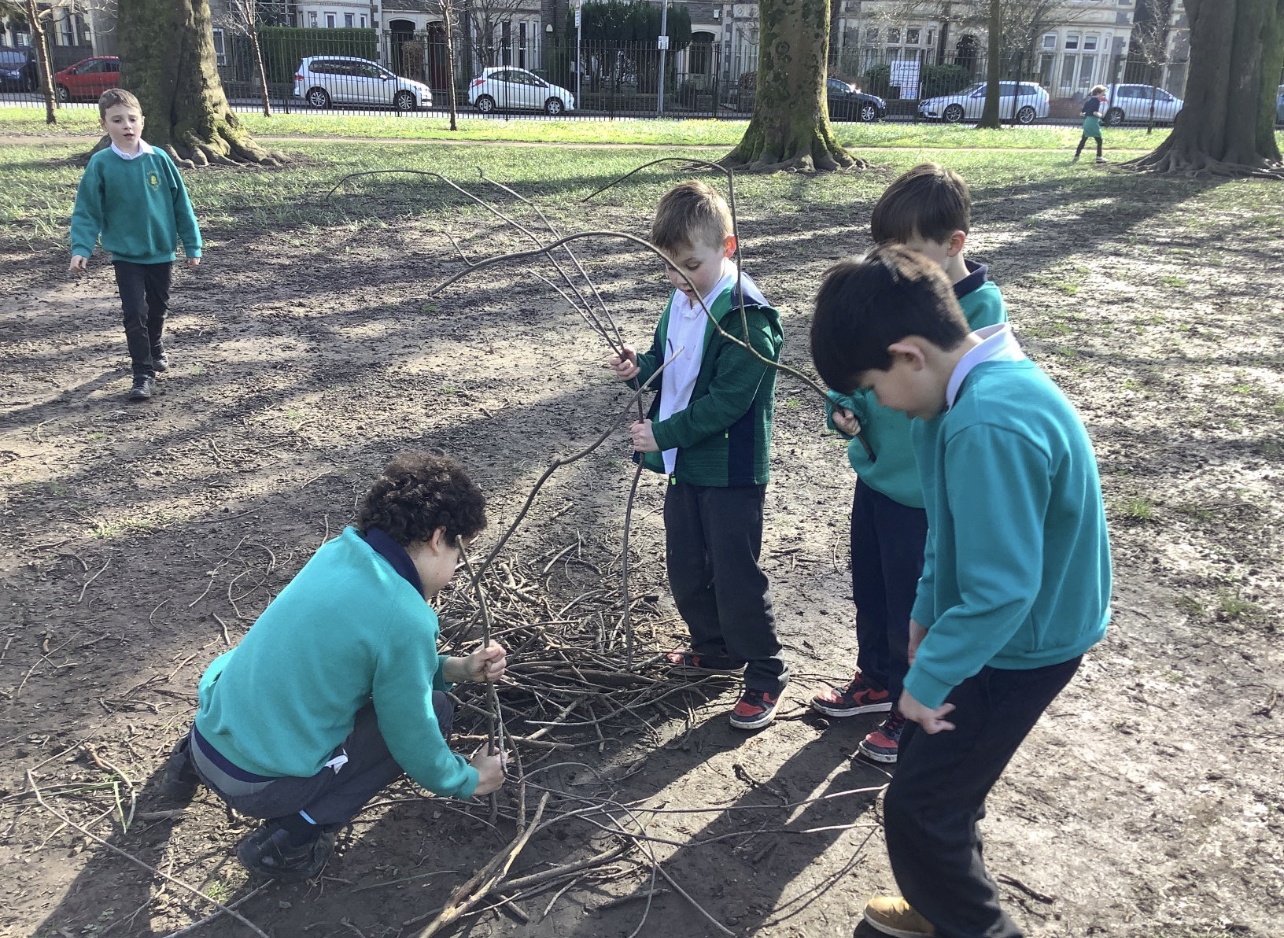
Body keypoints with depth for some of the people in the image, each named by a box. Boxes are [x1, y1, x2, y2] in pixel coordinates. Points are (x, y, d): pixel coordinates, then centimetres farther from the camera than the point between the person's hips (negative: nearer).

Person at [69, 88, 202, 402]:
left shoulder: (159, 159, -7)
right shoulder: (100, 164, -10)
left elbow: (181, 204, 0)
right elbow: (87, 211, -8)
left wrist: (192, 245, 1)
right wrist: (80, 248, -20)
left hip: (162, 251, 2)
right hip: (125, 255, -2)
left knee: (158, 308, 18)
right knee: (135, 313, -6)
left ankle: (155, 350, 44)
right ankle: (143, 374, 1)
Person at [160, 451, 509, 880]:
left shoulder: (338, 552, 1)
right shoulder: (405, 619, -22)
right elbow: (415, 741, -10)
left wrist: (455, 668, 10)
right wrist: (469, 781, 9)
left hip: (211, 731, 8)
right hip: (259, 785, -8)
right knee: (433, 709, 1)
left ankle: (194, 760, 25)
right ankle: (294, 835, -2)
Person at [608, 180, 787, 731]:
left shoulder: (746, 316, -22)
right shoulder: (682, 300, 4)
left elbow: (727, 400, -25)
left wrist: (664, 434, -23)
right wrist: (640, 366, -4)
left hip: (732, 469, -8)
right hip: (686, 464, 9)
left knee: (734, 575, 2)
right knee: (685, 567, 19)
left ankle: (765, 672, 21)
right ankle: (715, 649, 40)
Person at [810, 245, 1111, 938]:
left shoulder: (988, 428, -34)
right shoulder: (983, 383, -1)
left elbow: (1001, 591, -31)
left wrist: (926, 680, -19)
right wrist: (927, 612, 13)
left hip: (1015, 648, -9)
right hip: (988, 625, 9)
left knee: (918, 807, 3)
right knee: (934, 770, 22)